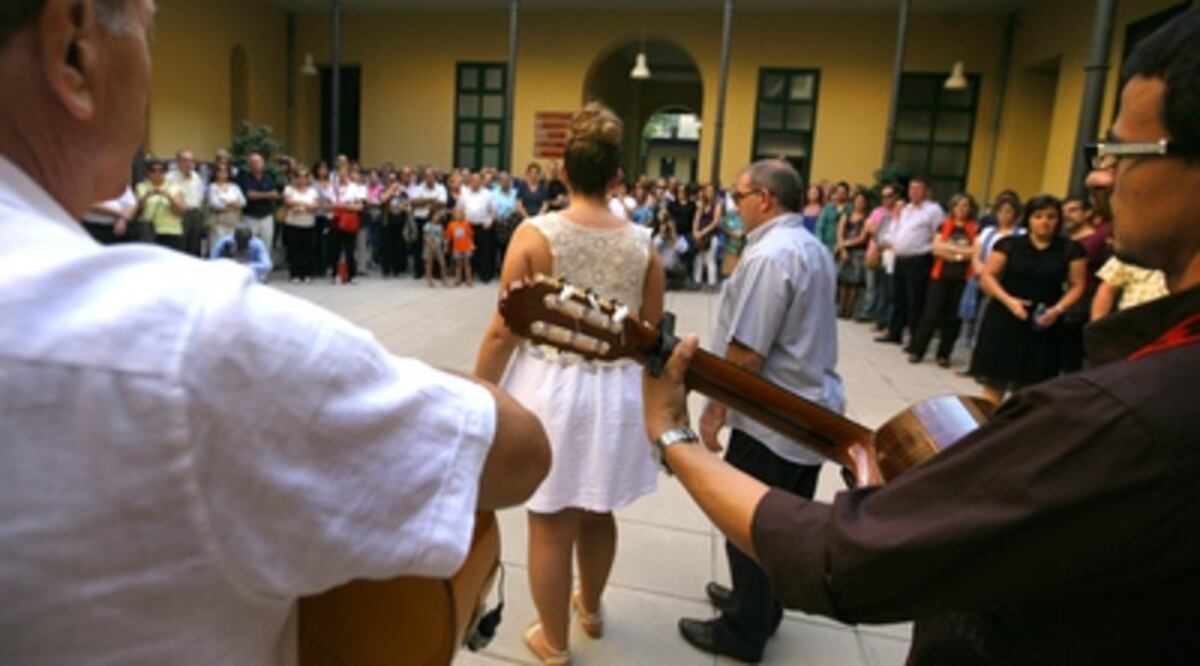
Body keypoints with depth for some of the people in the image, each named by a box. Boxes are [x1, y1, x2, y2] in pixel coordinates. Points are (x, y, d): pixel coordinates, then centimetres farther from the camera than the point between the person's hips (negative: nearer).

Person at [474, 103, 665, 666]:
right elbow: (652, 335, 4)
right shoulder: (642, 243, -2)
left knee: (550, 523, 12)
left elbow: (503, 332, -10)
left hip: (549, 388, -3)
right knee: (597, 513, 24)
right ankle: (590, 608, 48)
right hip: (618, 393, 4)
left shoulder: (535, 234, -11)